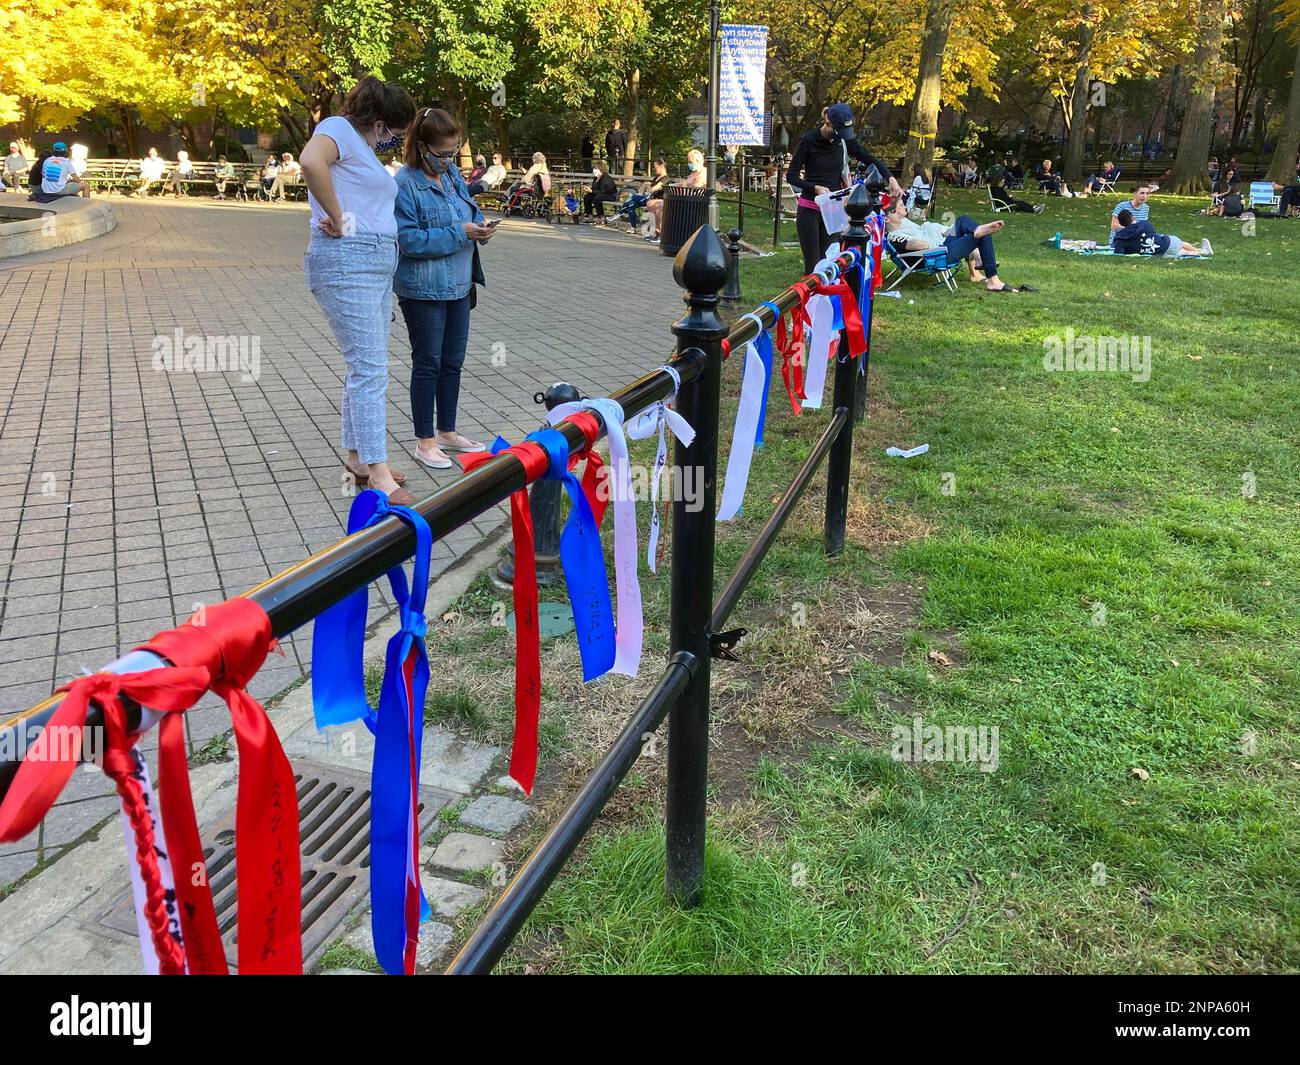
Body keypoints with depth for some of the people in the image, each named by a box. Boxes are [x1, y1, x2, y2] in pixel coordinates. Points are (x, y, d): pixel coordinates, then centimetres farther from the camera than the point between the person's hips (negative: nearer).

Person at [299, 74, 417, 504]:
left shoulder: (365, 149, 22)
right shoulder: (339, 129, -7)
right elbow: (311, 161, -29)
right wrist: (337, 218, -20)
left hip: (377, 266, 10)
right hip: (347, 263, -10)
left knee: (366, 367, 14)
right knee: (370, 369, -11)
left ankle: (356, 457, 24)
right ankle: (378, 475, -9)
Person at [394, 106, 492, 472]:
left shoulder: (453, 174, 7)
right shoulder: (406, 184, -16)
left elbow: (470, 209, 19)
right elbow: (410, 240, -20)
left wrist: (480, 227, -5)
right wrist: (459, 234, -22)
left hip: (458, 286, 7)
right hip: (424, 290, -7)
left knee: (452, 362, 15)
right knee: (428, 364, 2)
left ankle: (447, 431, 29)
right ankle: (425, 441, 14)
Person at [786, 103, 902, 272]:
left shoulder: (845, 139, 2)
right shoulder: (808, 140, -9)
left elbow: (870, 159, 2)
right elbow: (791, 176, -7)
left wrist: (891, 178, -15)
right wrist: (815, 188, -22)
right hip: (809, 210, -4)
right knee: (813, 264, -6)